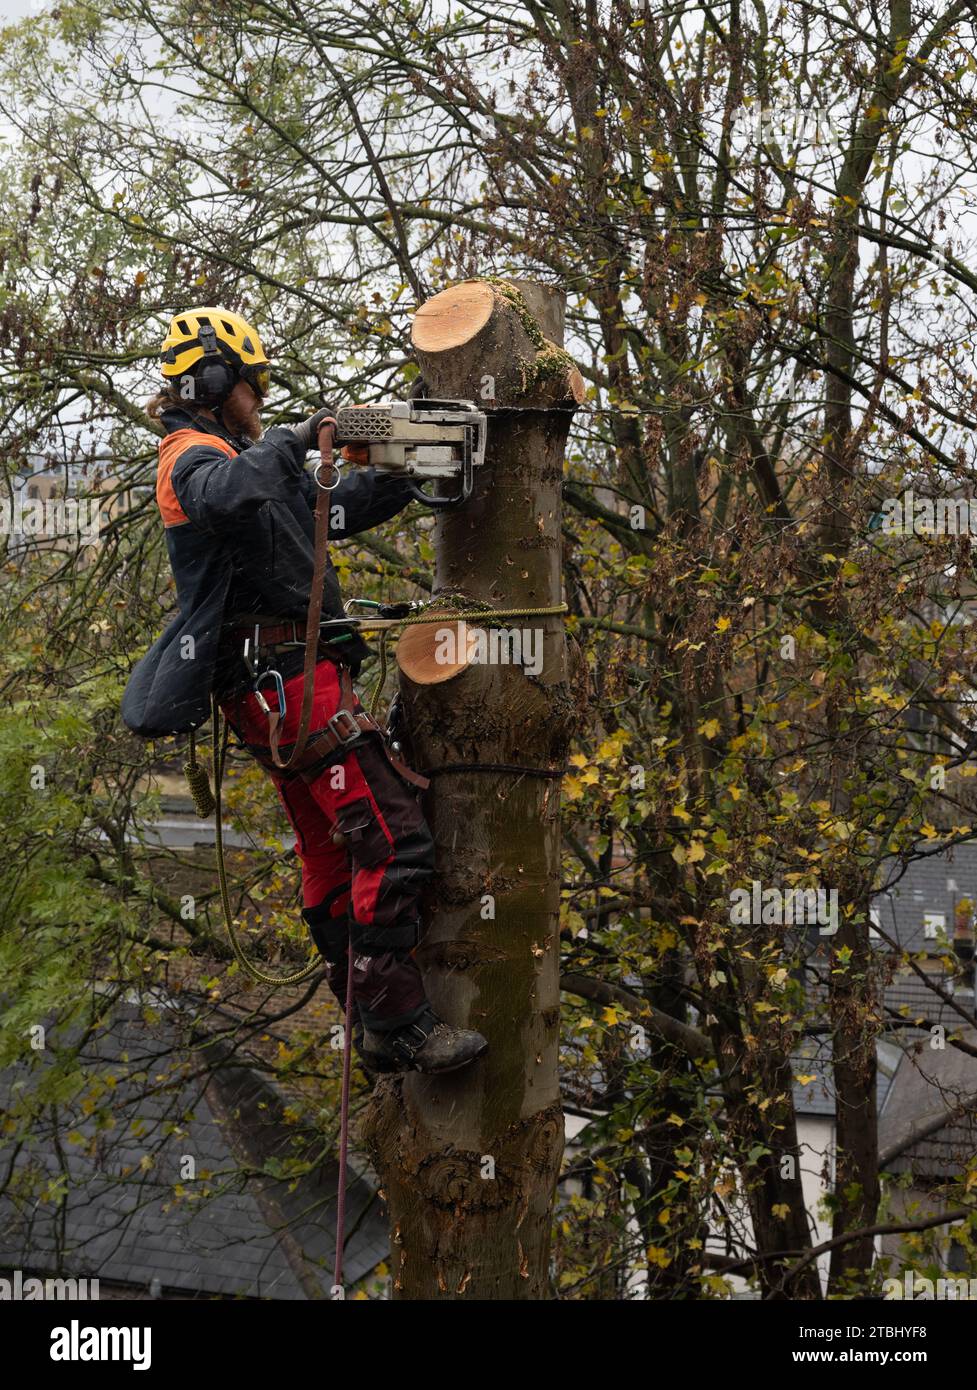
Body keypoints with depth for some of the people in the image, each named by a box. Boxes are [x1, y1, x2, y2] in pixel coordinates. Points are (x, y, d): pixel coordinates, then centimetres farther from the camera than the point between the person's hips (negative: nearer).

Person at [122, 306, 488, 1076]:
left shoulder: (233, 456, 24)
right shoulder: (193, 456, -7)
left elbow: (336, 510, 31)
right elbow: (225, 496, -35)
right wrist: (289, 441, -20)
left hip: (280, 688, 11)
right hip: (287, 675, -11)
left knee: (330, 857, 12)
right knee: (392, 838, -15)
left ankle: (374, 1030, 18)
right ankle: (401, 1024, -15)